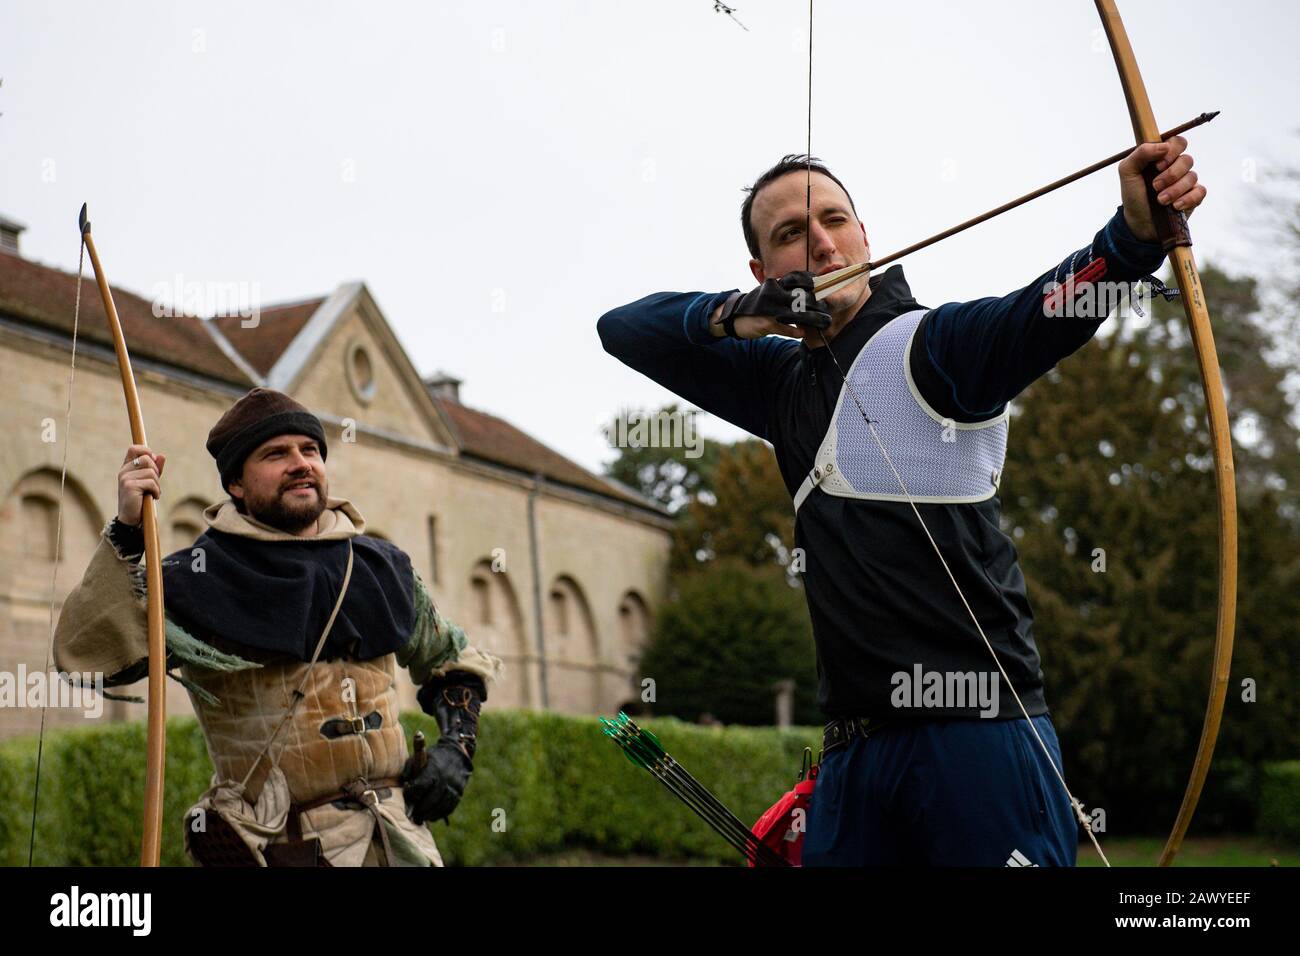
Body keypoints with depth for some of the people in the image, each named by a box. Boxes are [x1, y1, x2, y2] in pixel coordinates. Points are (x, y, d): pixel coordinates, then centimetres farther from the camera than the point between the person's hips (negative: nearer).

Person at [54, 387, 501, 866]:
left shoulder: (384, 568, 7)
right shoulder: (199, 579, -5)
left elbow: (454, 660, 21)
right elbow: (87, 655, -18)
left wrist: (456, 745, 6)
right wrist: (125, 533, -24)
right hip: (282, 845, -4)